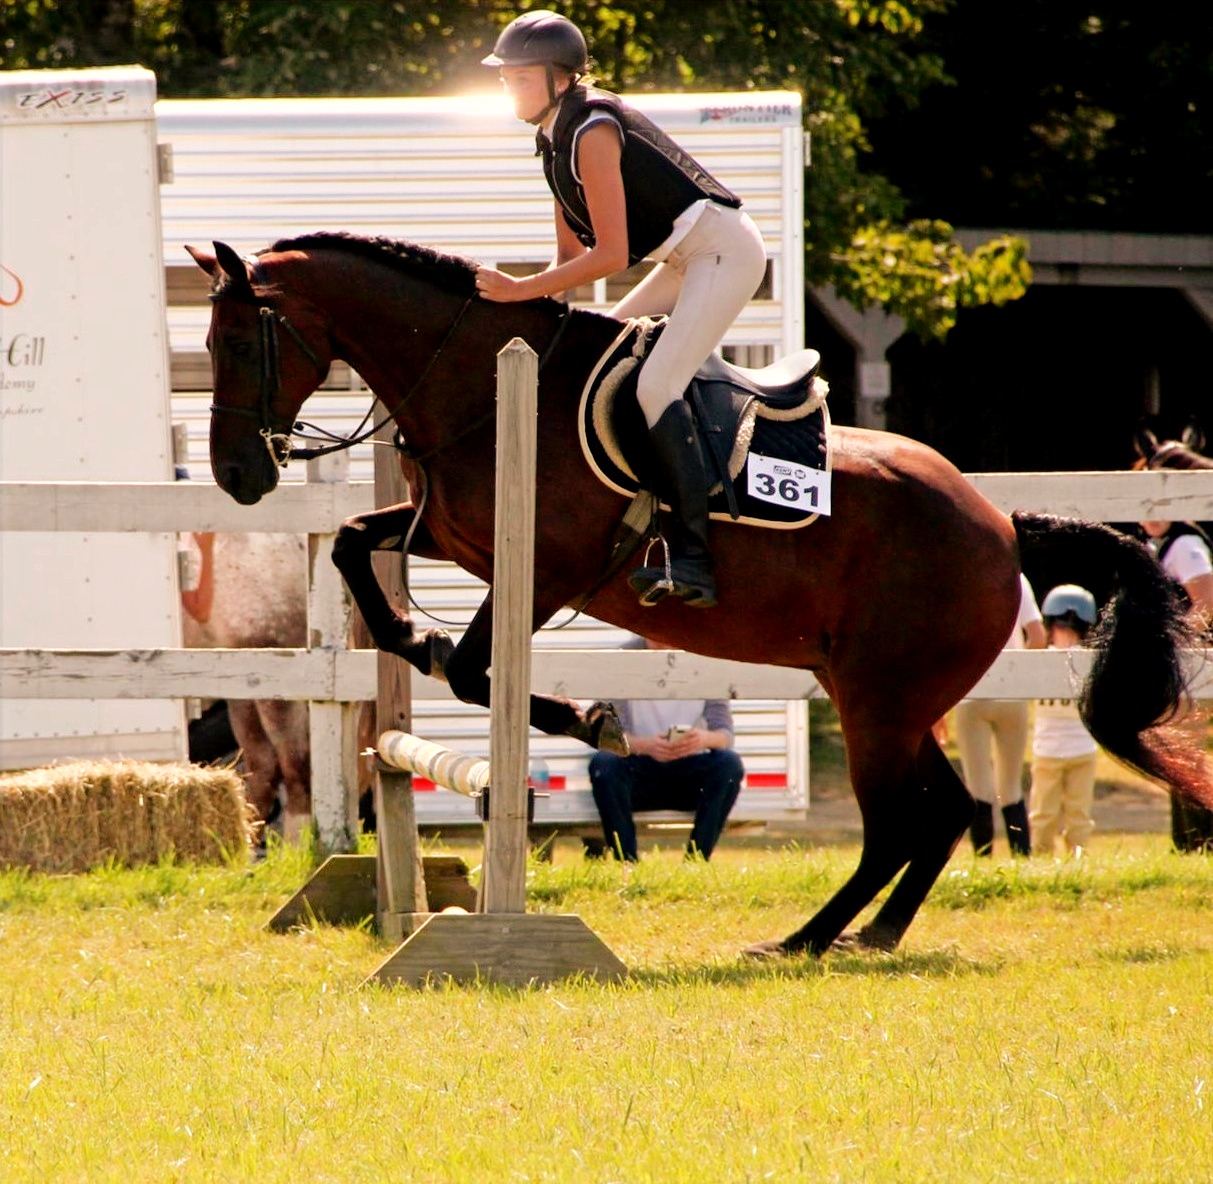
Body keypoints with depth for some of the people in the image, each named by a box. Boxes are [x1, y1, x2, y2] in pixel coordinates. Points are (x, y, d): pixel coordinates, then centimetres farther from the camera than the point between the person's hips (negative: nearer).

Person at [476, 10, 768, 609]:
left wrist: (522, 289, -23)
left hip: (725, 249, -11)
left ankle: (692, 558, -27)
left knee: (655, 385, -22)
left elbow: (610, 255, -25)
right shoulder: (555, 137, 10)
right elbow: (572, 253, 15)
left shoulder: (593, 129, -20)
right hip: (687, 261, 11)